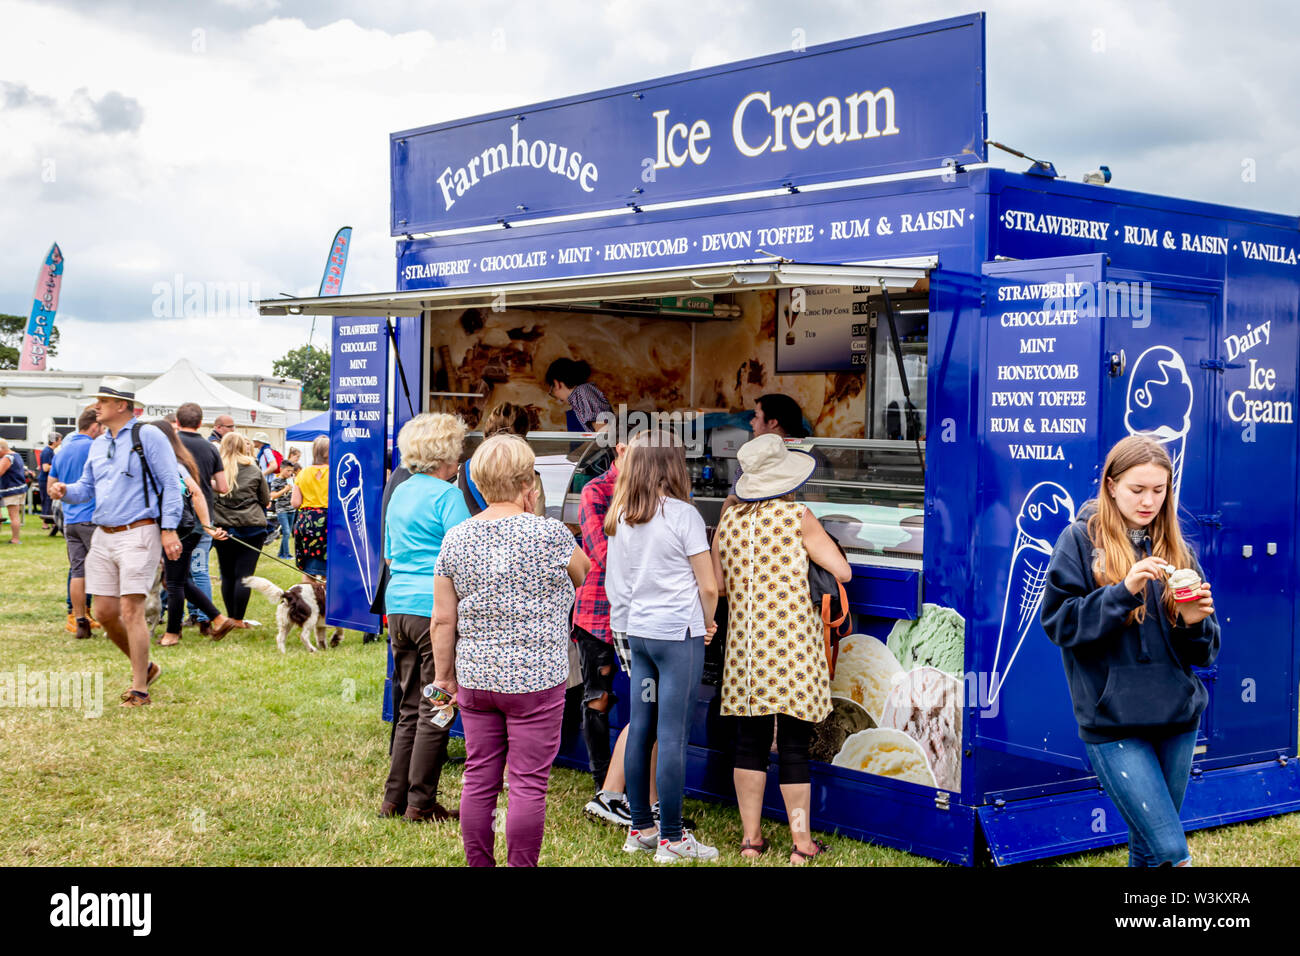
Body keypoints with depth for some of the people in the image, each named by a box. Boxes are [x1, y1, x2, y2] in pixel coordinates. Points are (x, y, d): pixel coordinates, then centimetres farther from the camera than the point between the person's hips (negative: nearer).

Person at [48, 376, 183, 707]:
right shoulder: (98, 444, 17)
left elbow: (170, 484, -9)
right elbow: (87, 487, 21)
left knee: (131, 611, -10)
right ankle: (145, 667, 28)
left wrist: (169, 529, -15)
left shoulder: (148, 437, -6)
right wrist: (66, 491, -2)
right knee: (105, 612, 7)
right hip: (103, 536, 8)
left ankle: (140, 691, -2)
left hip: (137, 534, -8)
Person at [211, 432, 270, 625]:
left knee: (227, 575, 12)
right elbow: (266, 499, 9)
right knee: (244, 575, 1)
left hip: (223, 529, 1)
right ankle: (238, 620, 3)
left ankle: (230, 618, 18)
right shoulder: (254, 470, 0)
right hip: (252, 528, -1)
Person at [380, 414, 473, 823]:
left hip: (398, 605, 8)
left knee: (410, 708, 14)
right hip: (436, 607, -8)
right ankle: (420, 803, 4)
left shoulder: (399, 493, 14)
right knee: (434, 711, 0)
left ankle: (395, 799, 16)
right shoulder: (447, 494, -10)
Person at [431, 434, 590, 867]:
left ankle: (478, 864, 21)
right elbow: (583, 573, 9)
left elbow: (443, 620, 3)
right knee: (528, 783, 3)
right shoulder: (550, 534, -12)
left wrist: (444, 674, 14)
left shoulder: (455, 539, 0)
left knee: (478, 780, 12)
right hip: (535, 679, -4)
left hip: (475, 679, 4)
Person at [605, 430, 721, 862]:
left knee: (640, 729, 12)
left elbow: (616, 582, 12)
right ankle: (671, 839, 4)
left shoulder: (619, 517, 5)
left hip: (637, 632, 6)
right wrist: (707, 626, 7)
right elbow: (708, 587, -11)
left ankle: (640, 828, 20)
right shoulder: (682, 514, -12)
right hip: (678, 634, -6)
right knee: (672, 737, -2)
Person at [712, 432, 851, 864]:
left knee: (750, 743, 10)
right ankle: (801, 843, 7)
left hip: (744, 646, 4)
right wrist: (815, 553, 12)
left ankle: (751, 837, 15)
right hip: (792, 647, -4)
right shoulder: (798, 517, -7)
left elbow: (715, 584, 7)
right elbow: (843, 572, -7)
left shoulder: (728, 520, 5)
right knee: (793, 746, 1)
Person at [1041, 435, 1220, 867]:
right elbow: (1059, 622, -10)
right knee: (1171, 849, -12)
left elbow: (1203, 653, 10)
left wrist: (1194, 622, -12)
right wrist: (1124, 590, -19)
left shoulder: (1176, 550, 10)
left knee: (1149, 845, 13)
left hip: (1177, 719, 5)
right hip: (1113, 723, -4)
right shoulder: (1080, 541, -2)